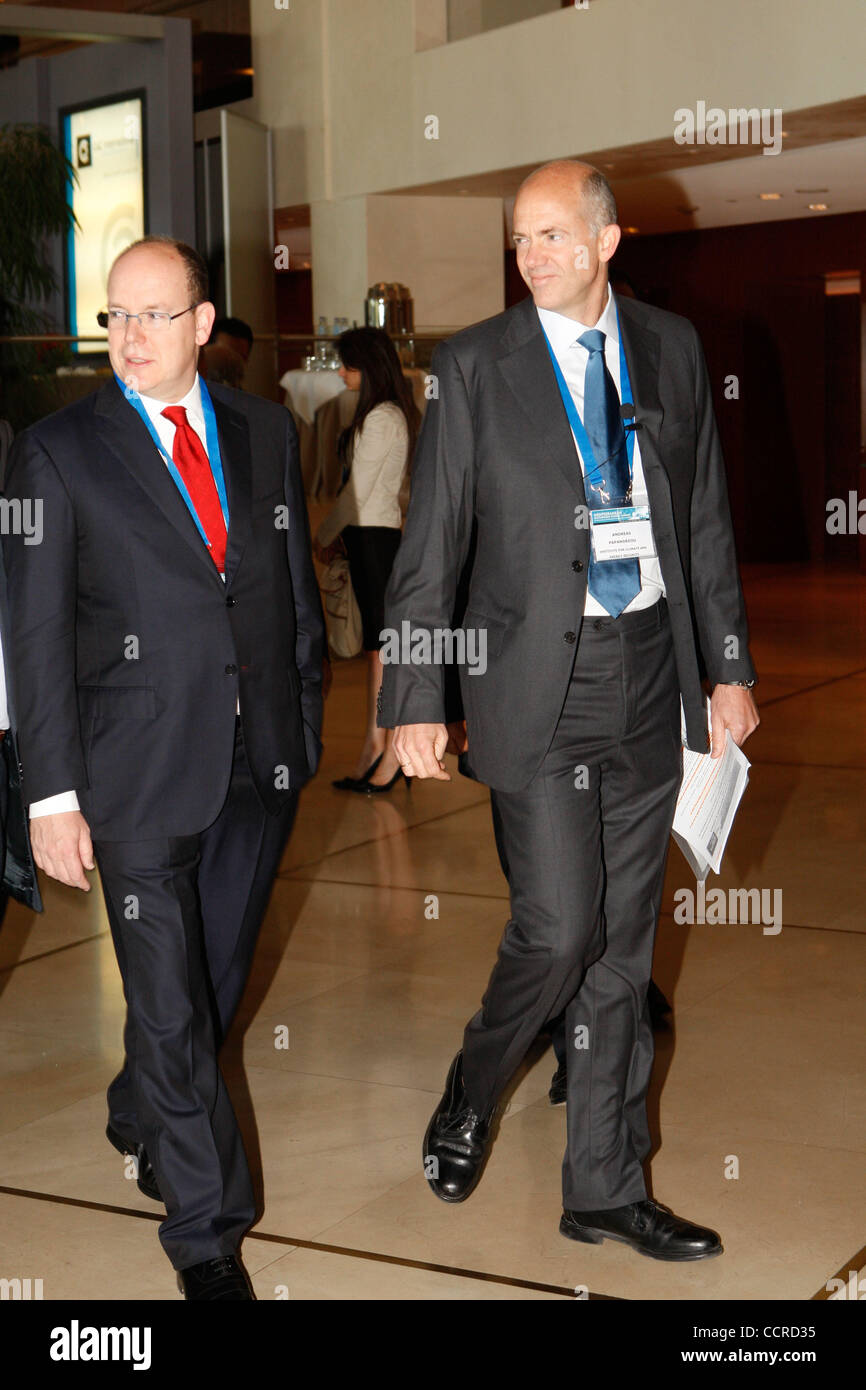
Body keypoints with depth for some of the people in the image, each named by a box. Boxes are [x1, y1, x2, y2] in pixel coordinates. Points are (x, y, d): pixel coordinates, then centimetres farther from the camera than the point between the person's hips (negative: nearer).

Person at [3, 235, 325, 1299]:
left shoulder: (266, 430, 8)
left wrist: (307, 721, 10)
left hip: (262, 763, 4)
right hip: (141, 770, -4)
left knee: (215, 978, 16)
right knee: (170, 1003, 0)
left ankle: (139, 1119, 43)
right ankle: (206, 1227, 14)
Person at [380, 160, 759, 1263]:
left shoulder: (671, 349, 8)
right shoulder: (476, 365, -3)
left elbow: (705, 519, 12)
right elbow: (430, 544, -4)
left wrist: (729, 665, 9)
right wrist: (416, 700, -9)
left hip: (649, 672, 4)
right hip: (539, 678, -3)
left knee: (623, 944, 9)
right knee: (560, 929, -8)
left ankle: (604, 1189, 20)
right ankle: (469, 1099, 22)